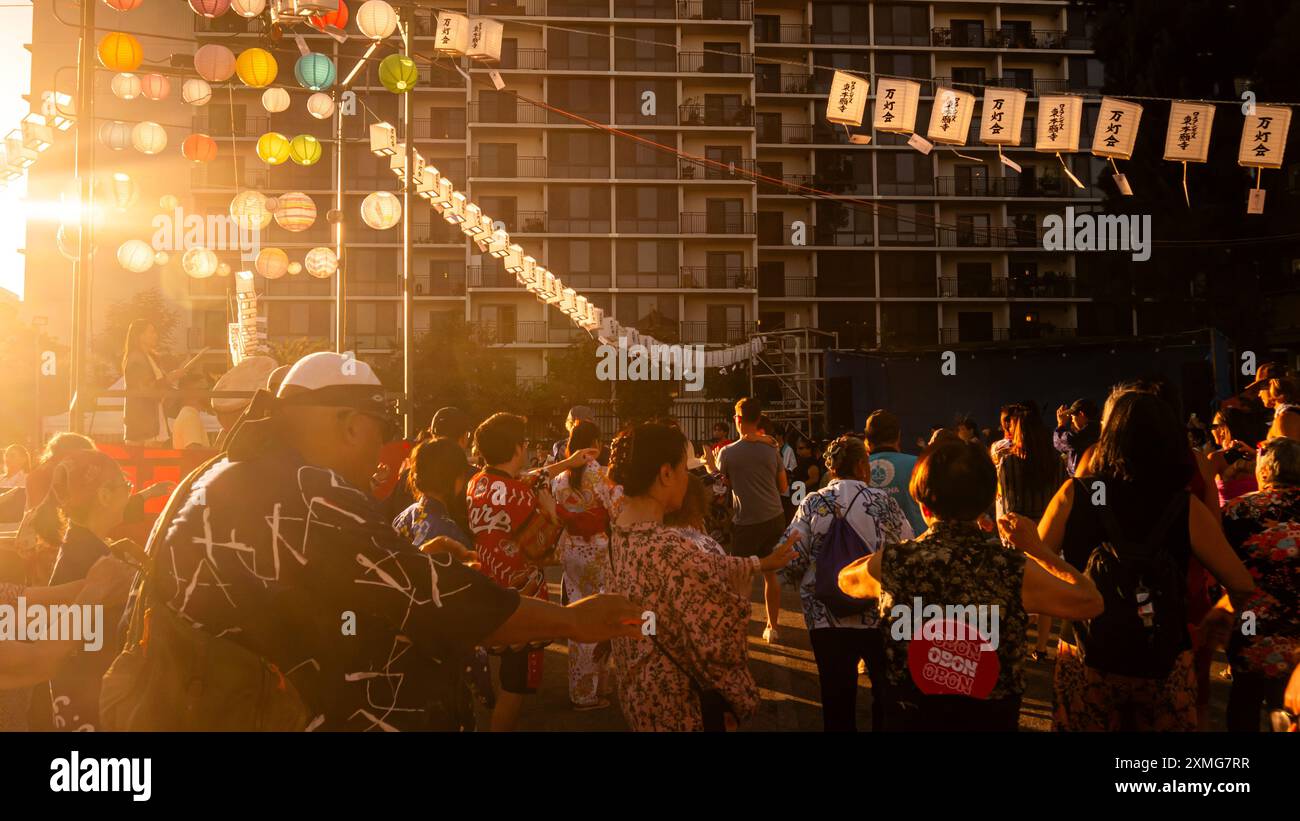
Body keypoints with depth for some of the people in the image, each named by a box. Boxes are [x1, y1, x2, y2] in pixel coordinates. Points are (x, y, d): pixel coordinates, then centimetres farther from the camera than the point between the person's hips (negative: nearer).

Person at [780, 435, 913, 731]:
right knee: (887, 696, 18)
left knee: (837, 699, 10)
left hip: (826, 619, 1)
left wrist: (806, 581, 15)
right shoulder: (882, 500, -5)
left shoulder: (812, 504, -3)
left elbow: (790, 561, -7)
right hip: (879, 617, -1)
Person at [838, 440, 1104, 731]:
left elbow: (845, 579, 8)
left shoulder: (891, 563, -16)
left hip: (909, 721, 1)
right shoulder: (1014, 571, -19)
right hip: (991, 722, -1)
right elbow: (1091, 602, -2)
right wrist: (1035, 549, 7)